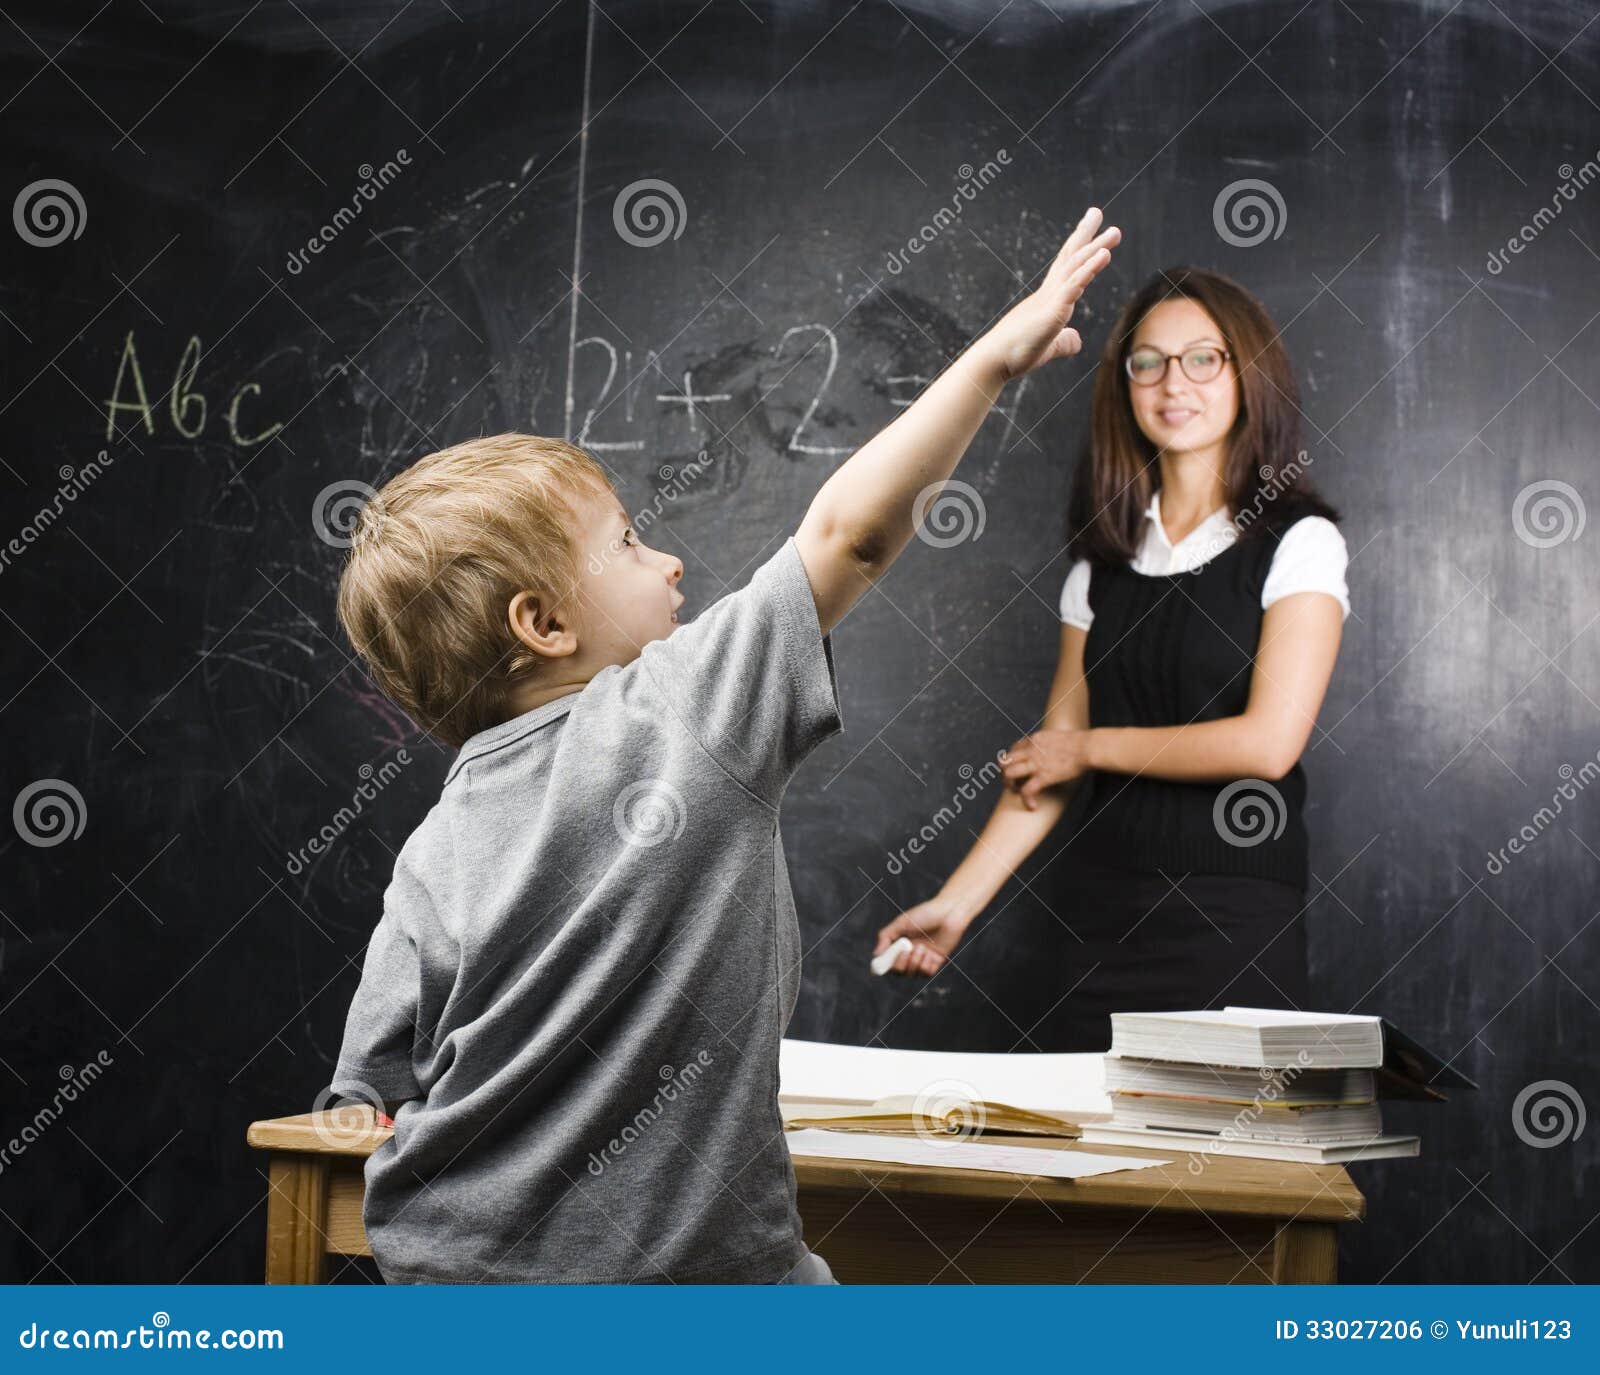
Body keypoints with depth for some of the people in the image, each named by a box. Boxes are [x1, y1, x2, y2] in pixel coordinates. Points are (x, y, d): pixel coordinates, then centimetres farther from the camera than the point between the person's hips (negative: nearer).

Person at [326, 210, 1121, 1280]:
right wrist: (999, 353, 0)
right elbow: (850, 529, -8)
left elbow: (377, 1093, 1)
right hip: (698, 1267, -5)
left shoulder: (435, 855, 0)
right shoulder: (689, 712, -12)